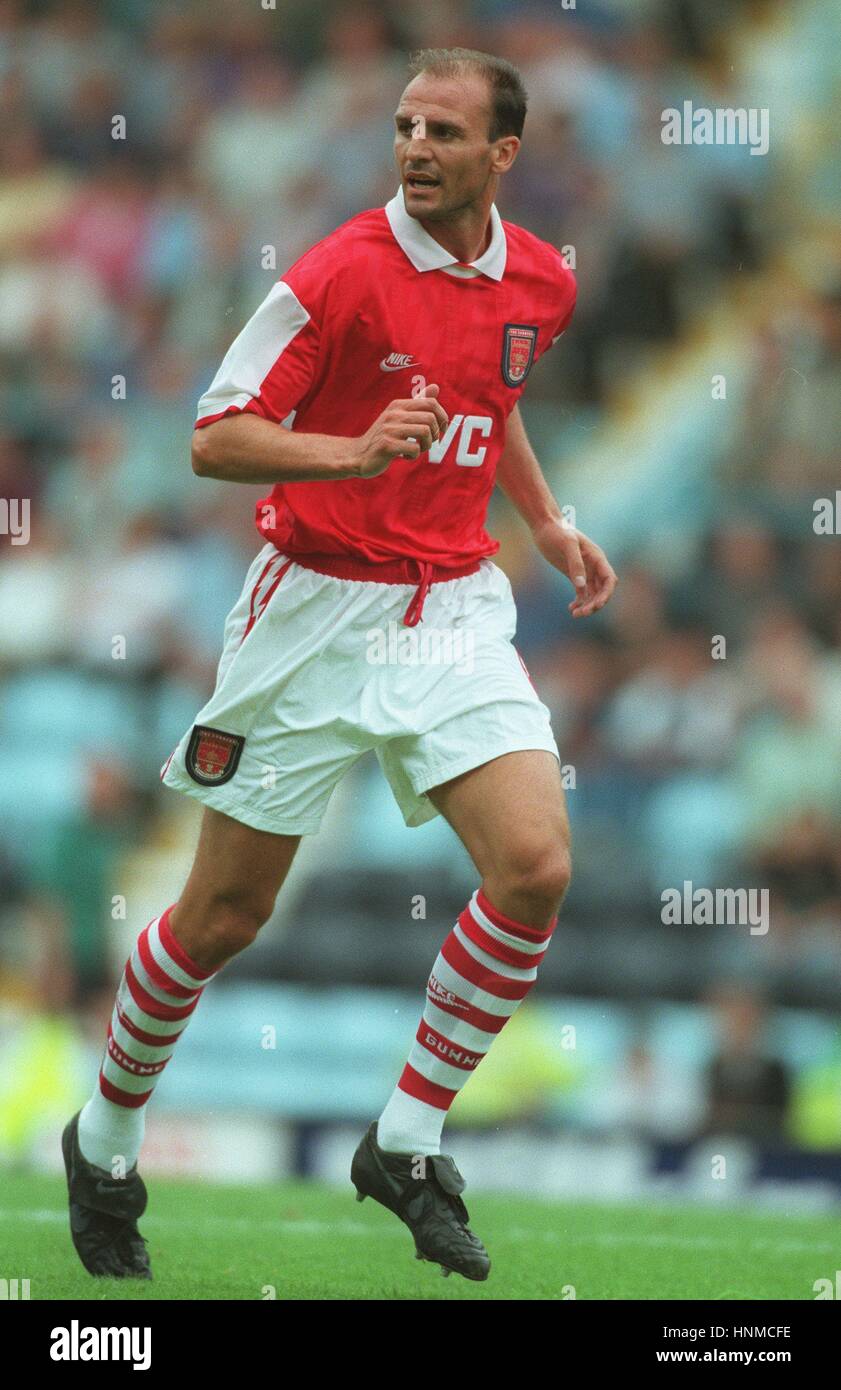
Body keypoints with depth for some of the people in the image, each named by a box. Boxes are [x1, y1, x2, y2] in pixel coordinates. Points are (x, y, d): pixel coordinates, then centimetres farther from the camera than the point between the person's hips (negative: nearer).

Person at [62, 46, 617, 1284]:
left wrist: (548, 520, 17)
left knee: (535, 869, -16)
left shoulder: (540, 284, 3)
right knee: (226, 914, 3)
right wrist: (356, 452, -28)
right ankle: (105, 1143, 27)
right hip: (319, 612, -4)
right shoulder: (341, 275, -15)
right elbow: (215, 439, -15)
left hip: (454, 613, 4)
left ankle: (404, 1146, -1)